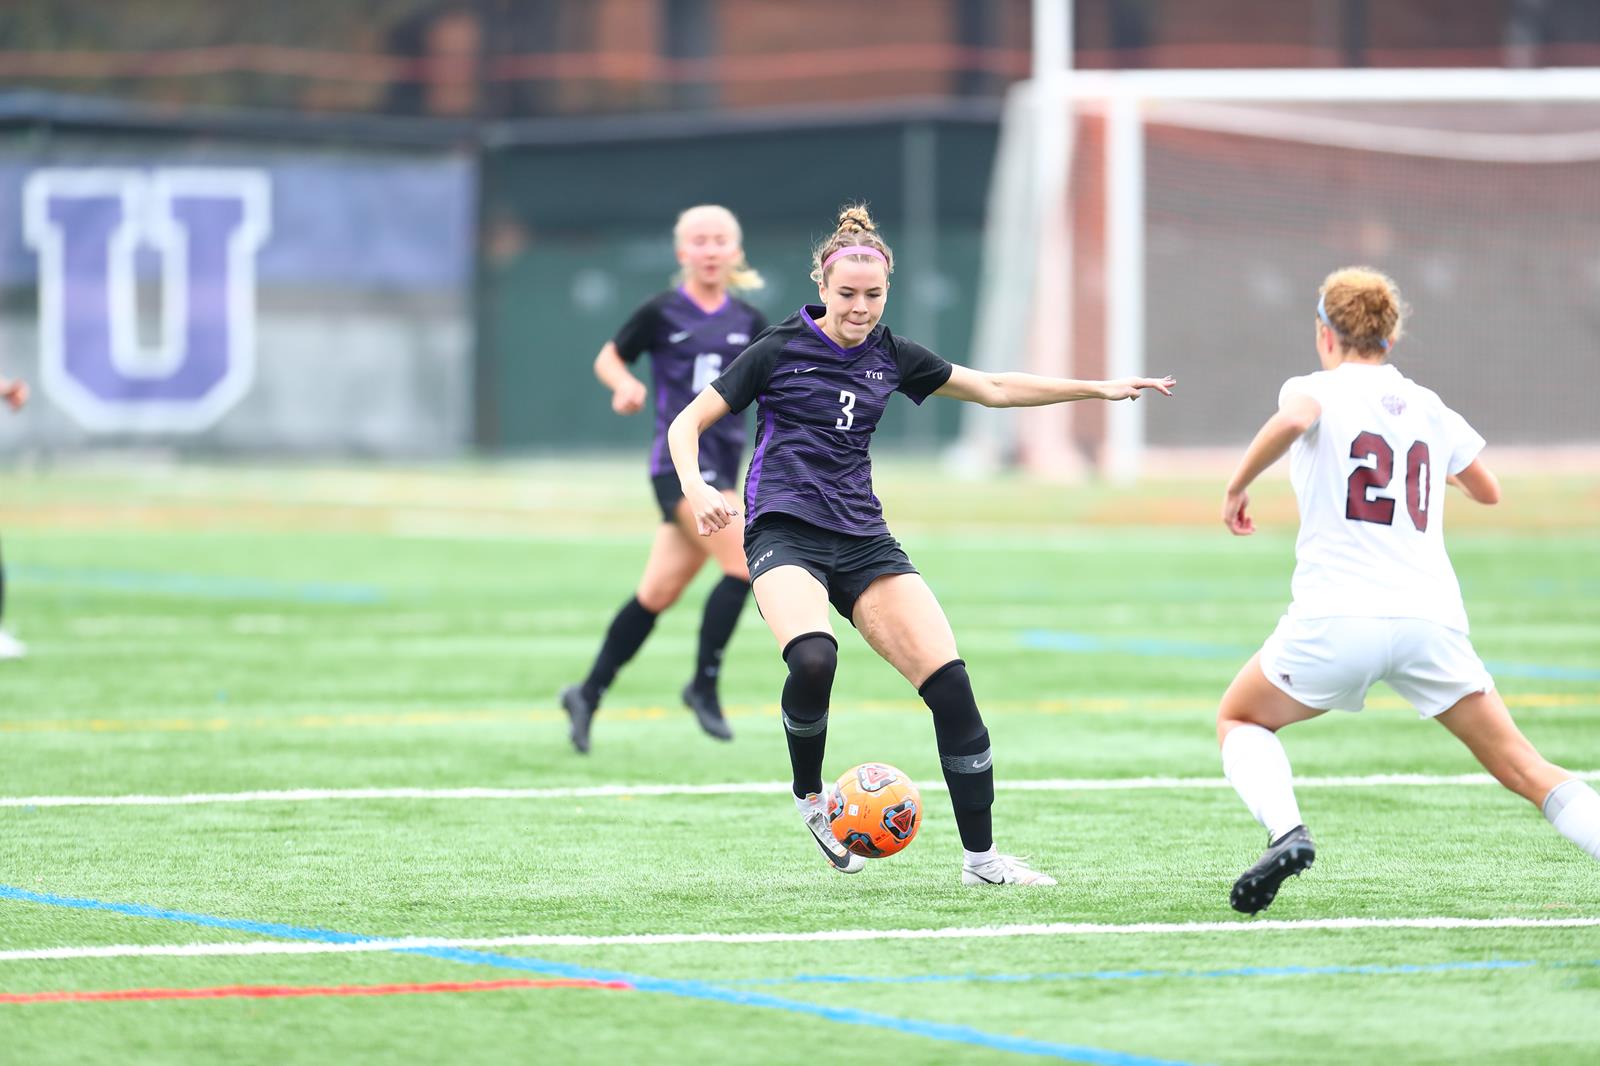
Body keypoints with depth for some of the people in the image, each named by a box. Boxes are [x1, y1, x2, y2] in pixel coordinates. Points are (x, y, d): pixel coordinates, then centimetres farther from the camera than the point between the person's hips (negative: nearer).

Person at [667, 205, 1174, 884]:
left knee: (949, 681, -11)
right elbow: (687, 425, -1)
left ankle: (980, 857, -2)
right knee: (813, 659, -34)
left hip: (862, 539, 4)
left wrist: (1097, 389, 17)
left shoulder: (891, 356, 10)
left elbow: (994, 389, 21)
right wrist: (695, 486, -21)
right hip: (784, 533, -4)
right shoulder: (780, 350, -3)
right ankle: (809, 795, -5)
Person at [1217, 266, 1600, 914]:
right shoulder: (1432, 410, 17)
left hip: (1336, 619, -3)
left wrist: (1236, 487, -8)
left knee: (1239, 721, 20)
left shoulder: (1317, 390, 3)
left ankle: (1285, 830, -7)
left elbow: (1291, 421, -22)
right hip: (1432, 617, 3)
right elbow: (1488, 492, 32)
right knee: (1524, 769, 5)